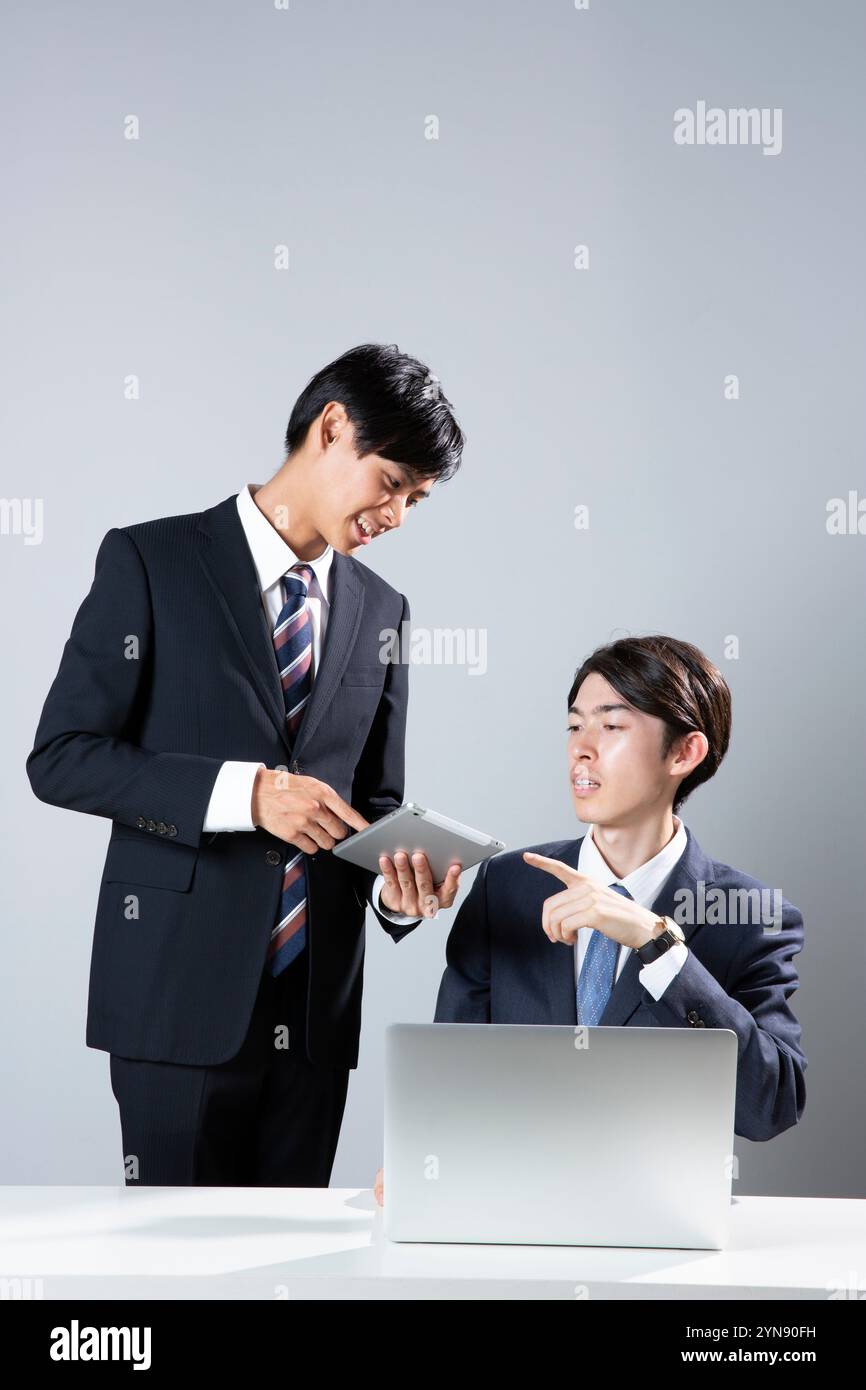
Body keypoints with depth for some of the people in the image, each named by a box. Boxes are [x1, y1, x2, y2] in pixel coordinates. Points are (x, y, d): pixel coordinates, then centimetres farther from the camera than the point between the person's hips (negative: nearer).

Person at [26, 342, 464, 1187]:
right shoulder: (150, 561, -3)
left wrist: (398, 885, -5)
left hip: (314, 1002, 5)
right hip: (183, 988, -4)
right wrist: (244, 792, -19)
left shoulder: (380, 610, 13)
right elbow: (60, 759, -8)